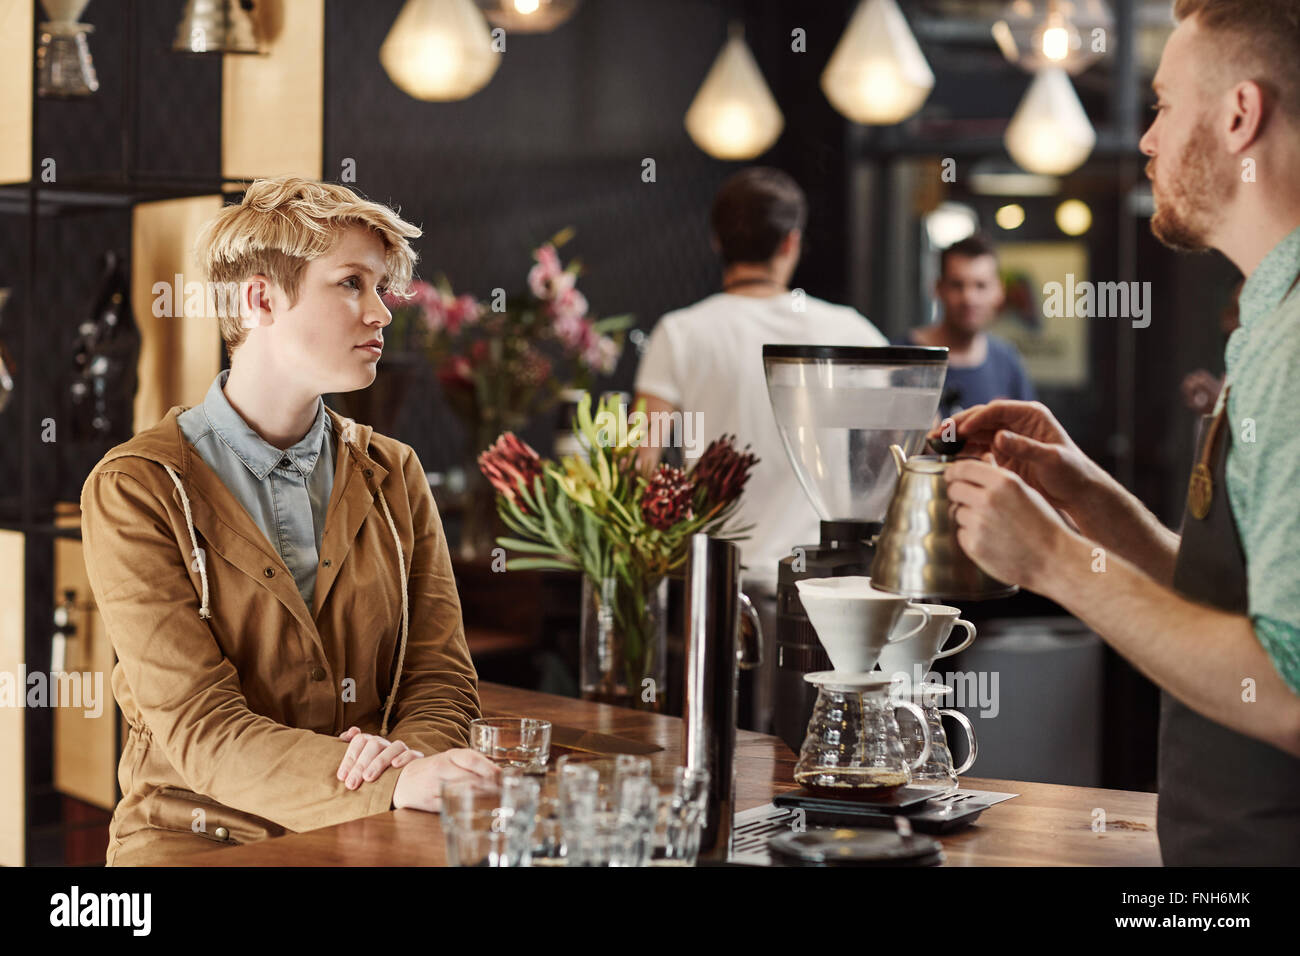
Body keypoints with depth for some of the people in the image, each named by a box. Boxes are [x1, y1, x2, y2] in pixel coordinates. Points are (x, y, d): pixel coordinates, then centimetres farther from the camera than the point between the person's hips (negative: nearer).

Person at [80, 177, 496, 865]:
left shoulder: (393, 474, 12)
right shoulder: (133, 490, -5)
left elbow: (440, 672, 9)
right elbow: (197, 729, -13)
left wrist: (414, 753, -15)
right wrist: (395, 788, -27)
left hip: (373, 836, 4)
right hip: (200, 836, -3)